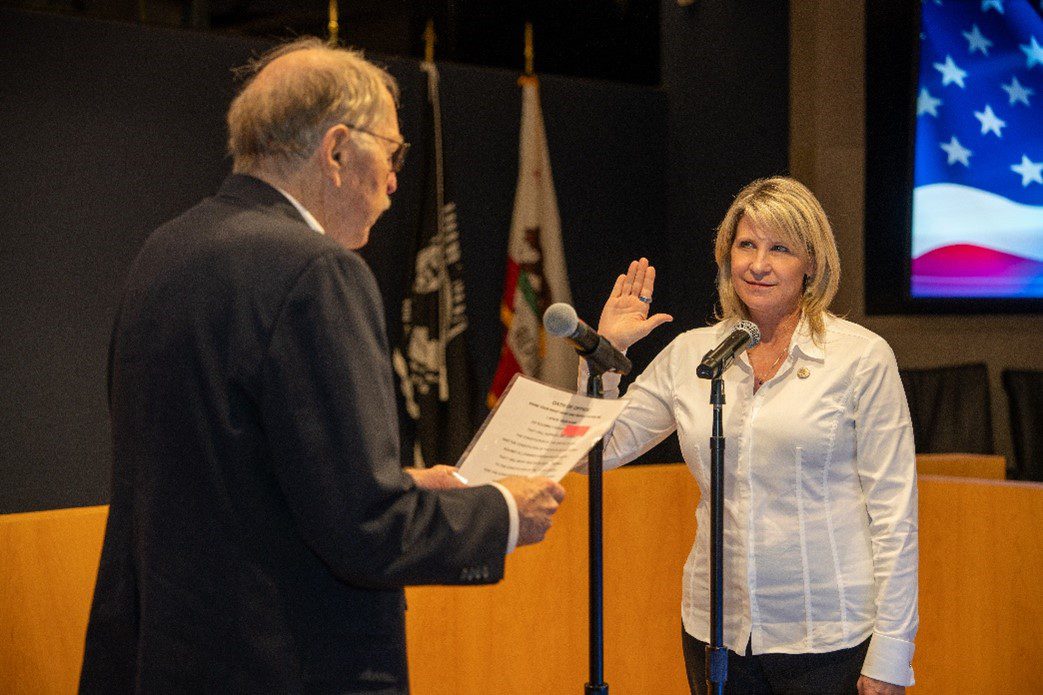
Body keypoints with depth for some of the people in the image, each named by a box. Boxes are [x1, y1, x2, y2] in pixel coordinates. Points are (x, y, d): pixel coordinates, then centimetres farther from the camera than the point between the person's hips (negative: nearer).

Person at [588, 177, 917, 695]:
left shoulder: (861, 356, -4)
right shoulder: (689, 354, 5)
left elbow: (894, 512, -6)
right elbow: (597, 451, 9)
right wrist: (605, 350, 0)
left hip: (829, 637, -3)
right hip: (716, 631, 3)